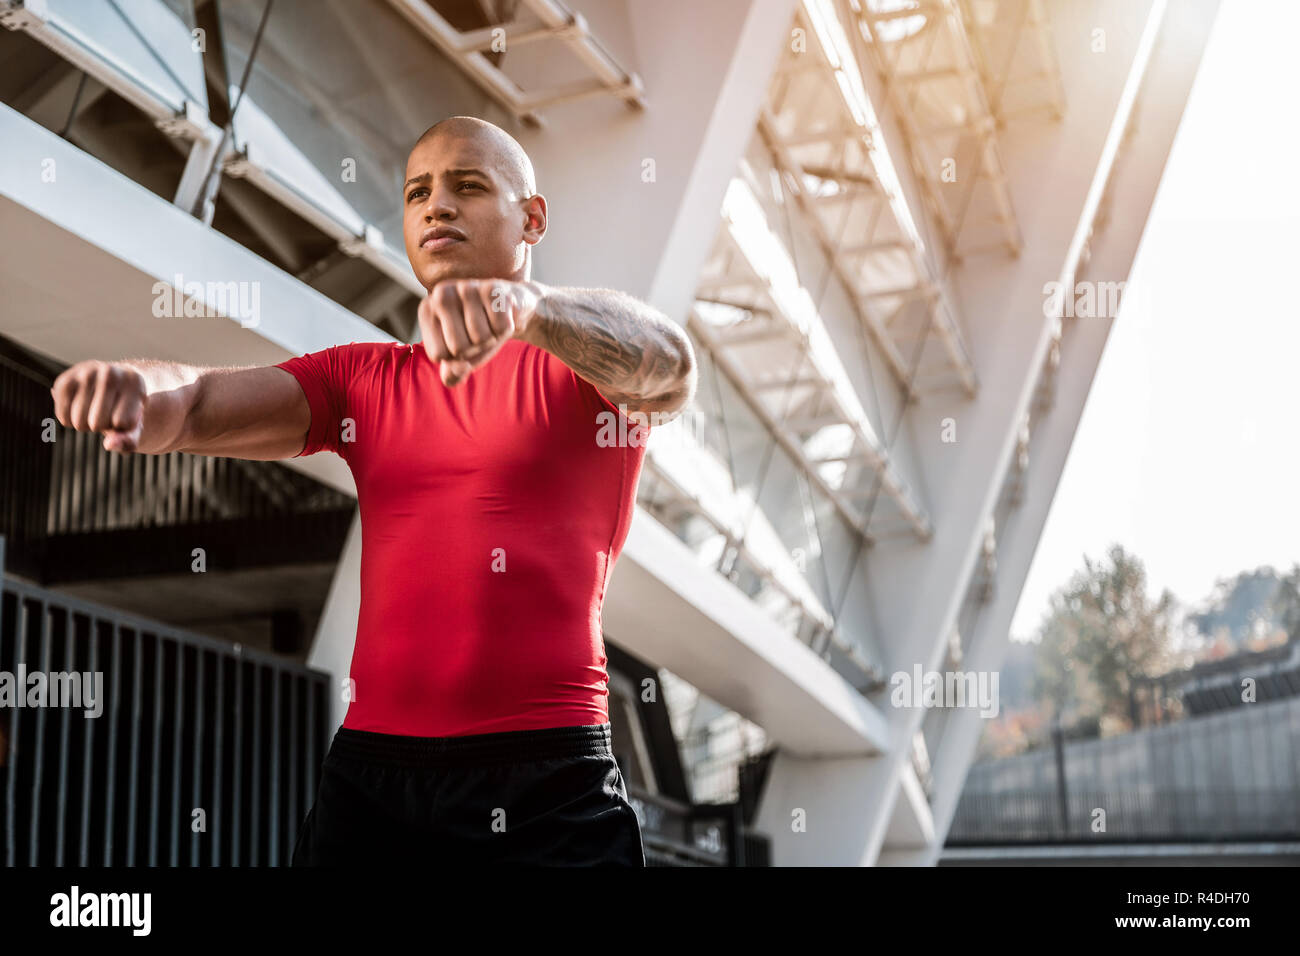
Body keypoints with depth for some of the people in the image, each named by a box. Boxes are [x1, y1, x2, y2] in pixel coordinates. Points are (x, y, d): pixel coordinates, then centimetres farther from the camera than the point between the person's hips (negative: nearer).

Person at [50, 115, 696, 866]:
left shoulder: (592, 356, 2)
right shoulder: (363, 379, 16)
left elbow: (669, 362, -21)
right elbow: (197, 403, 3)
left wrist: (521, 303, -40)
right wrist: (132, 390, -21)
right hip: (369, 775, 4)